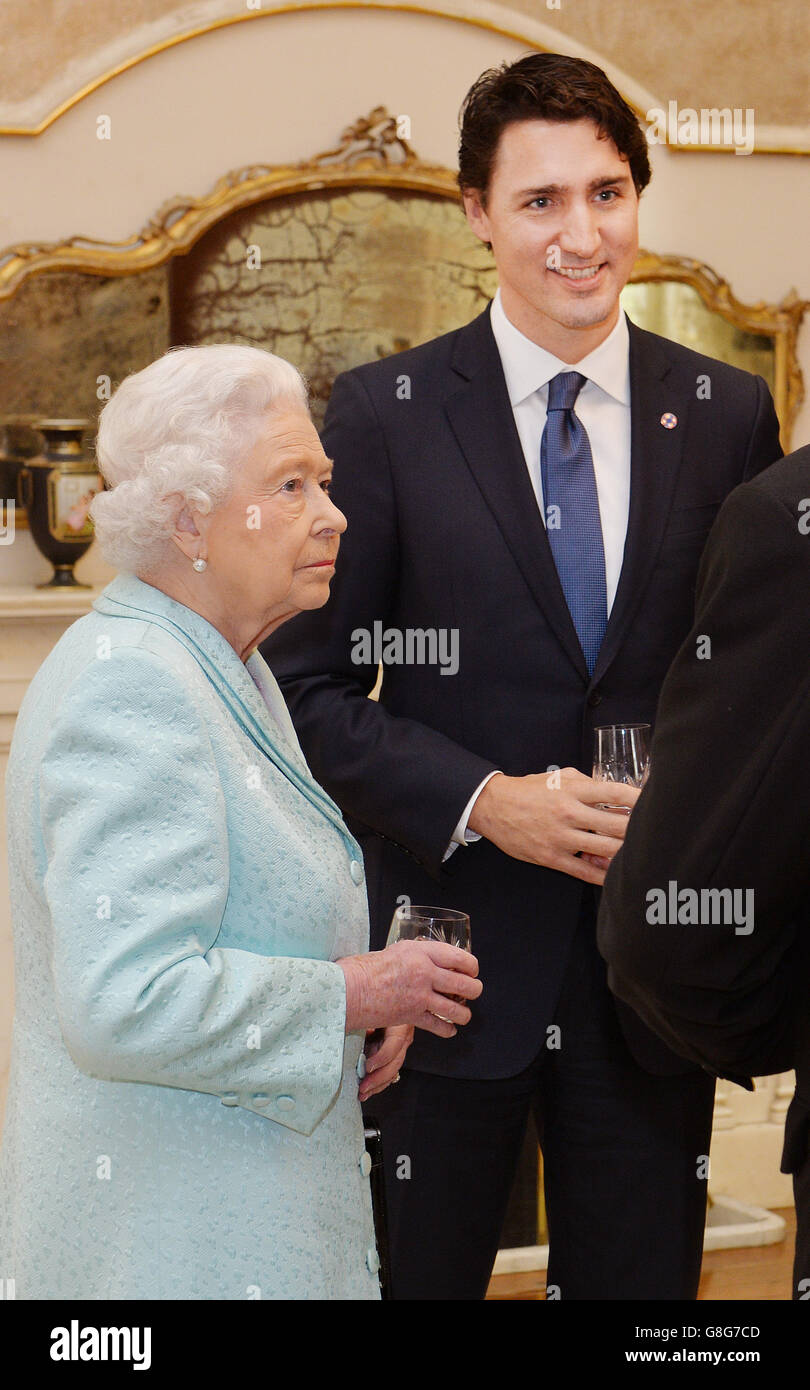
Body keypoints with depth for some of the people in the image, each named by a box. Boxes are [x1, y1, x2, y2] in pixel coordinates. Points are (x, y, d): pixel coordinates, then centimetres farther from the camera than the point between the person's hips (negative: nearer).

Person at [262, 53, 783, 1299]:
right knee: (418, 1272, 11)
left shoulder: (727, 414, 4)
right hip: (448, 948, -2)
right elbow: (306, 688, -4)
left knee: (643, 1277, 13)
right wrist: (483, 801, -17)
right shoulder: (383, 414, -3)